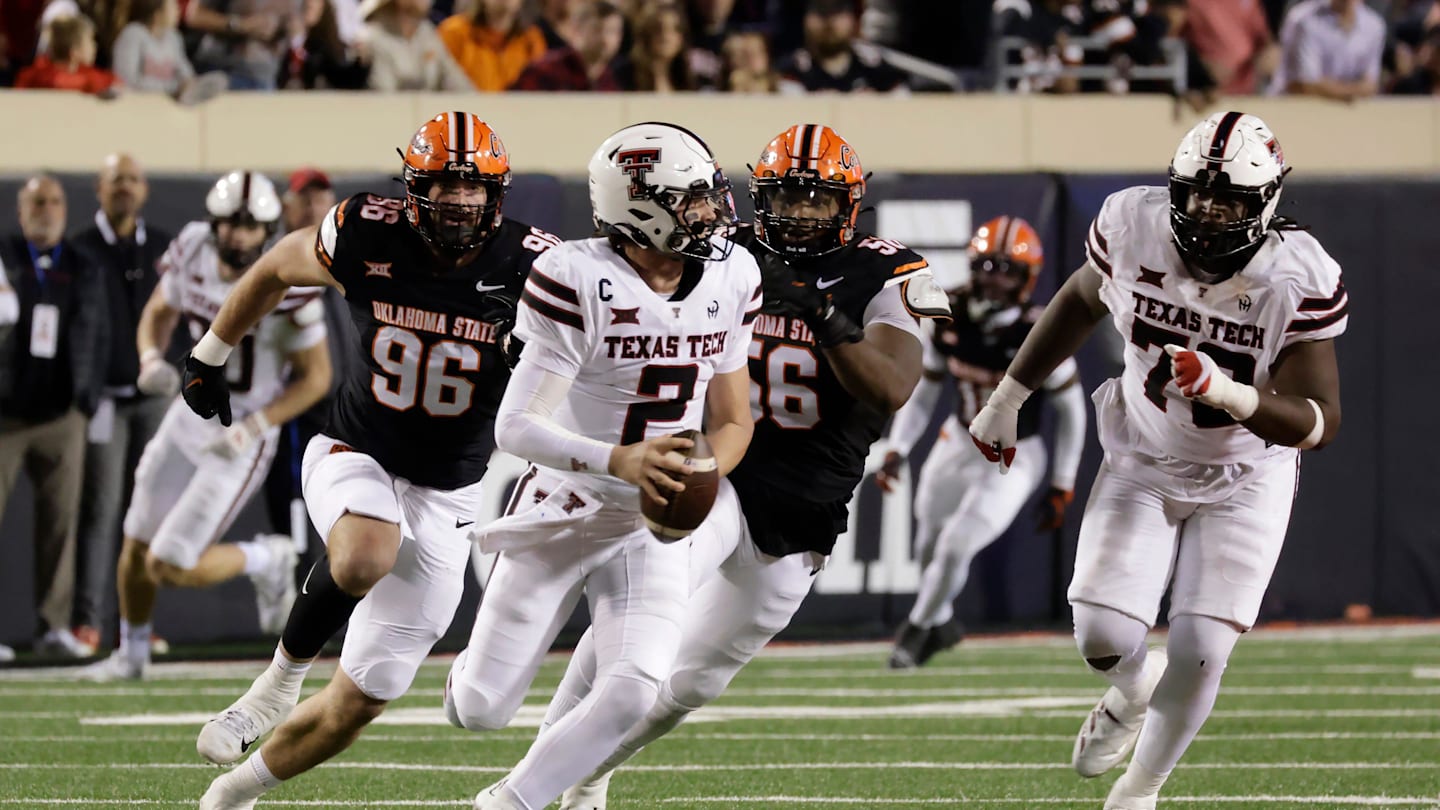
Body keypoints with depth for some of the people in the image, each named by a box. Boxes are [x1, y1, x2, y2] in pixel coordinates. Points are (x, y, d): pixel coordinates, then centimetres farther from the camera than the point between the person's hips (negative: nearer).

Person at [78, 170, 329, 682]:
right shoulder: (192, 253, -9)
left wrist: (252, 427, -22)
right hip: (189, 416, 6)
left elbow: (315, 377, -14)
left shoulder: (286, 290, -25)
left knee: (169, 567, -9)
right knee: (138, 545, 13)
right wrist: (152, 360, -11)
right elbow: (158, 313, 10)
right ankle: (132, 654, 37)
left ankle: (267, 562, 18)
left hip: (241, 439, -6)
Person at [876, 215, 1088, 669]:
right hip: (958, 444, 5)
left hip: (1013, 460, -5)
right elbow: (922, 394, 3)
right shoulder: (950, 321, -12)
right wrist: (896, 451, -7)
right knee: (930, 544, 16)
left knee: (955, 548, -13)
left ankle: (917, 628, 15)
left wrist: (1062, 488, -9)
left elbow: (1071, 410, -12)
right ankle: (941, 622, 46)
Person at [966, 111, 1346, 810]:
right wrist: (1007, 397, 11)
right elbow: (1081, 301, 3)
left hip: (1244, 479, -2)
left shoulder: (1298, 282, -27)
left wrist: (1227, 392, -45)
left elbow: (1319, 420, -28)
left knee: (1200, 652, -8)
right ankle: (1135, 691, 32)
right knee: (1103, 636, -9)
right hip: (1143, 466, 2)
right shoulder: (1133, 228, -20)